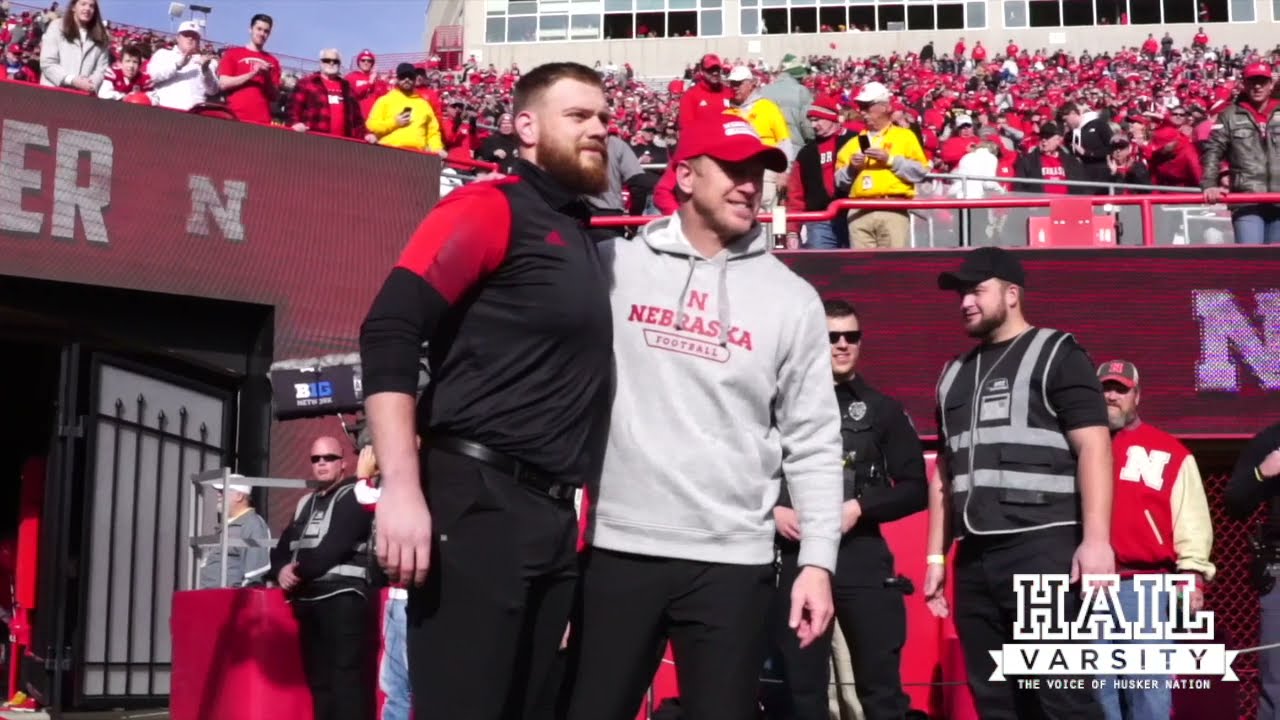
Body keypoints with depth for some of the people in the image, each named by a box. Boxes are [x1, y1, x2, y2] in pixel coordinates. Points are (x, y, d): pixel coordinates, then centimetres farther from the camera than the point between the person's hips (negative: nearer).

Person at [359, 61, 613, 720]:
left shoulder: (580, 233, 18)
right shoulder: (490, 208, -5)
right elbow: (388, 333, -16)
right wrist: (401, 488, -24)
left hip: (553, 516, 8)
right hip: (477, 503, -8)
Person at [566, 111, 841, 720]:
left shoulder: (792, 299, 5)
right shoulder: (613, 266, 4)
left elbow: (813, 443, 4)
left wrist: (818, 559, -2)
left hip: (732, 560, 1)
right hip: (617, 548, 0)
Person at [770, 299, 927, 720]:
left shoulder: (882, 409, 11)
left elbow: (915, 489, 8)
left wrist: (859, 508, -7)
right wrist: (772, 511, -6)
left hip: (862, 557, 0)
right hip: (795, 557, 1)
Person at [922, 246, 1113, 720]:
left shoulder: (1055, 354, 3)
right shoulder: (955, 374, 21)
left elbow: (1093, 447, -7)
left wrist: (1096, 539, -17)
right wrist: (936, 556, 17)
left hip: (1043, 548, -6)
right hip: (974, 558, 6)